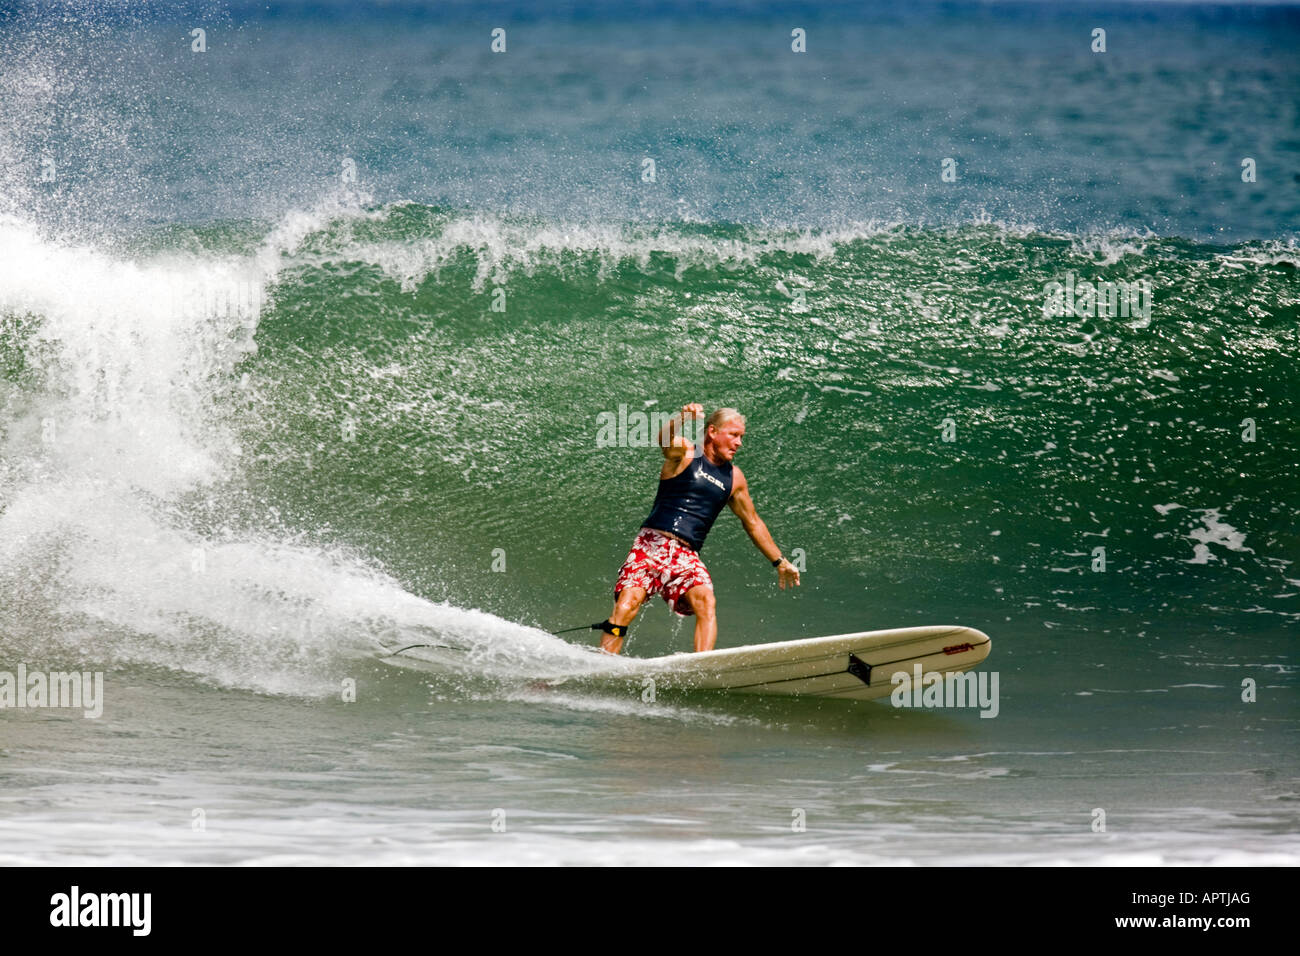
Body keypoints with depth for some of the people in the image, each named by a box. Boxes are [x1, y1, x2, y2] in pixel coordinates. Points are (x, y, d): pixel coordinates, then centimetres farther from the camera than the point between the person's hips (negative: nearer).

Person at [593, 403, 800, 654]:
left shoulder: (734, 478, 17)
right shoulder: (685, 453, 2)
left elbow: (753, 523, 30)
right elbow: (665, 438, -23)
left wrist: (779, 561, 31)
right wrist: (681, 420, -47)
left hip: (687, 556, 4)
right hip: (653, 543, -4)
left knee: (706, 603, -24)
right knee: (627, 605, -21)